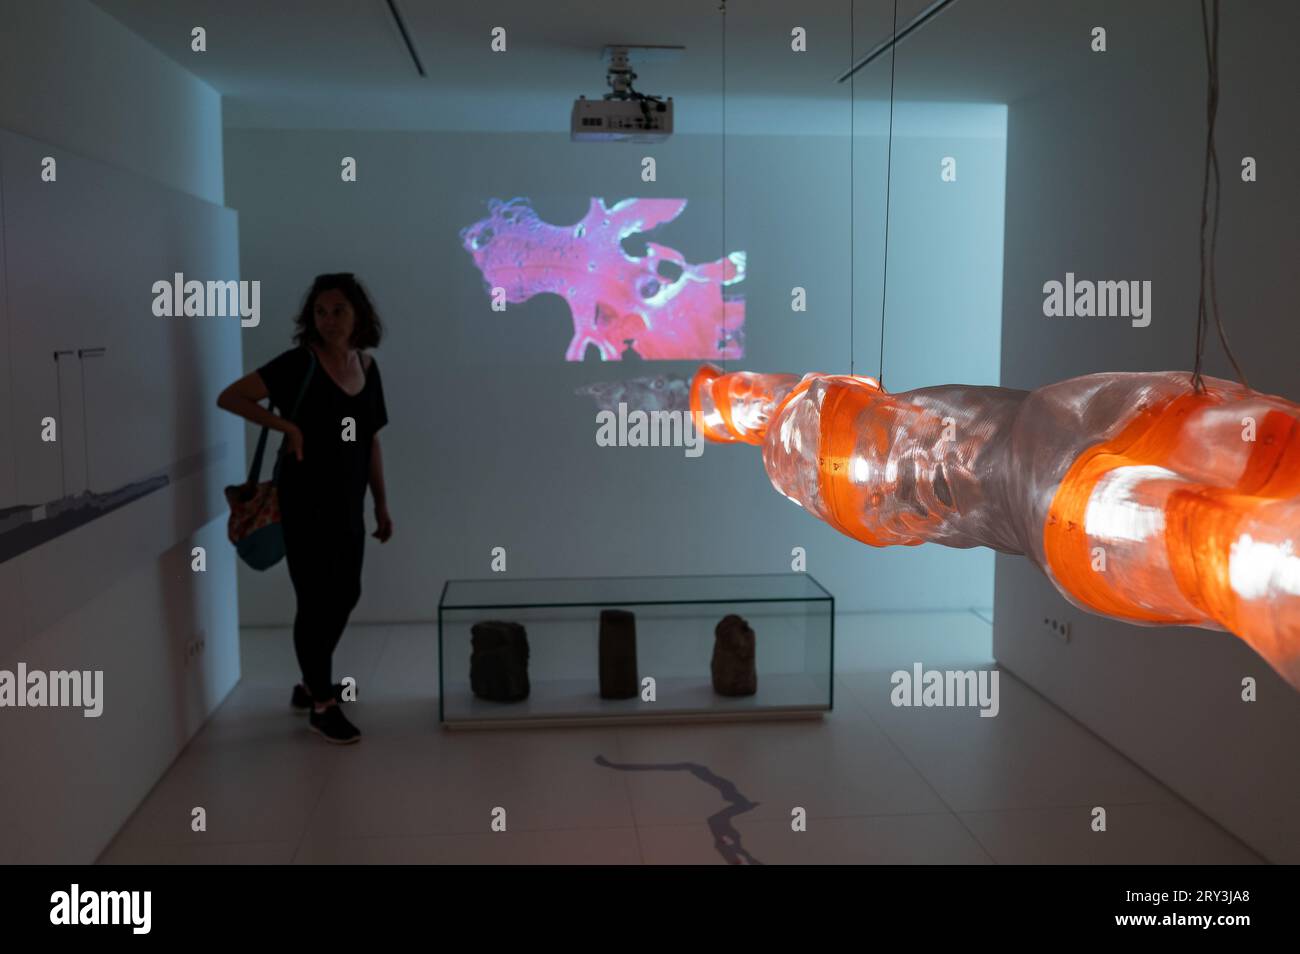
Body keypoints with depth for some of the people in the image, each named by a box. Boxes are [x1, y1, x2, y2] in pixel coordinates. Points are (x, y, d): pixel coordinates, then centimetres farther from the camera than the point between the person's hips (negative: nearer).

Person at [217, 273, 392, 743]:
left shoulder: (367, 367, 7)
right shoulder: (298, 364, -12)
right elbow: (229, 397, -16)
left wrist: (382, 504, 13)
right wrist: (287, 426, -22)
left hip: (349, 503, 7)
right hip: (307, 502, -7)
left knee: (345, 596, 17)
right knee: (316, 600, 1)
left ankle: (311, 684, 37)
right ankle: (322, 705, 16)